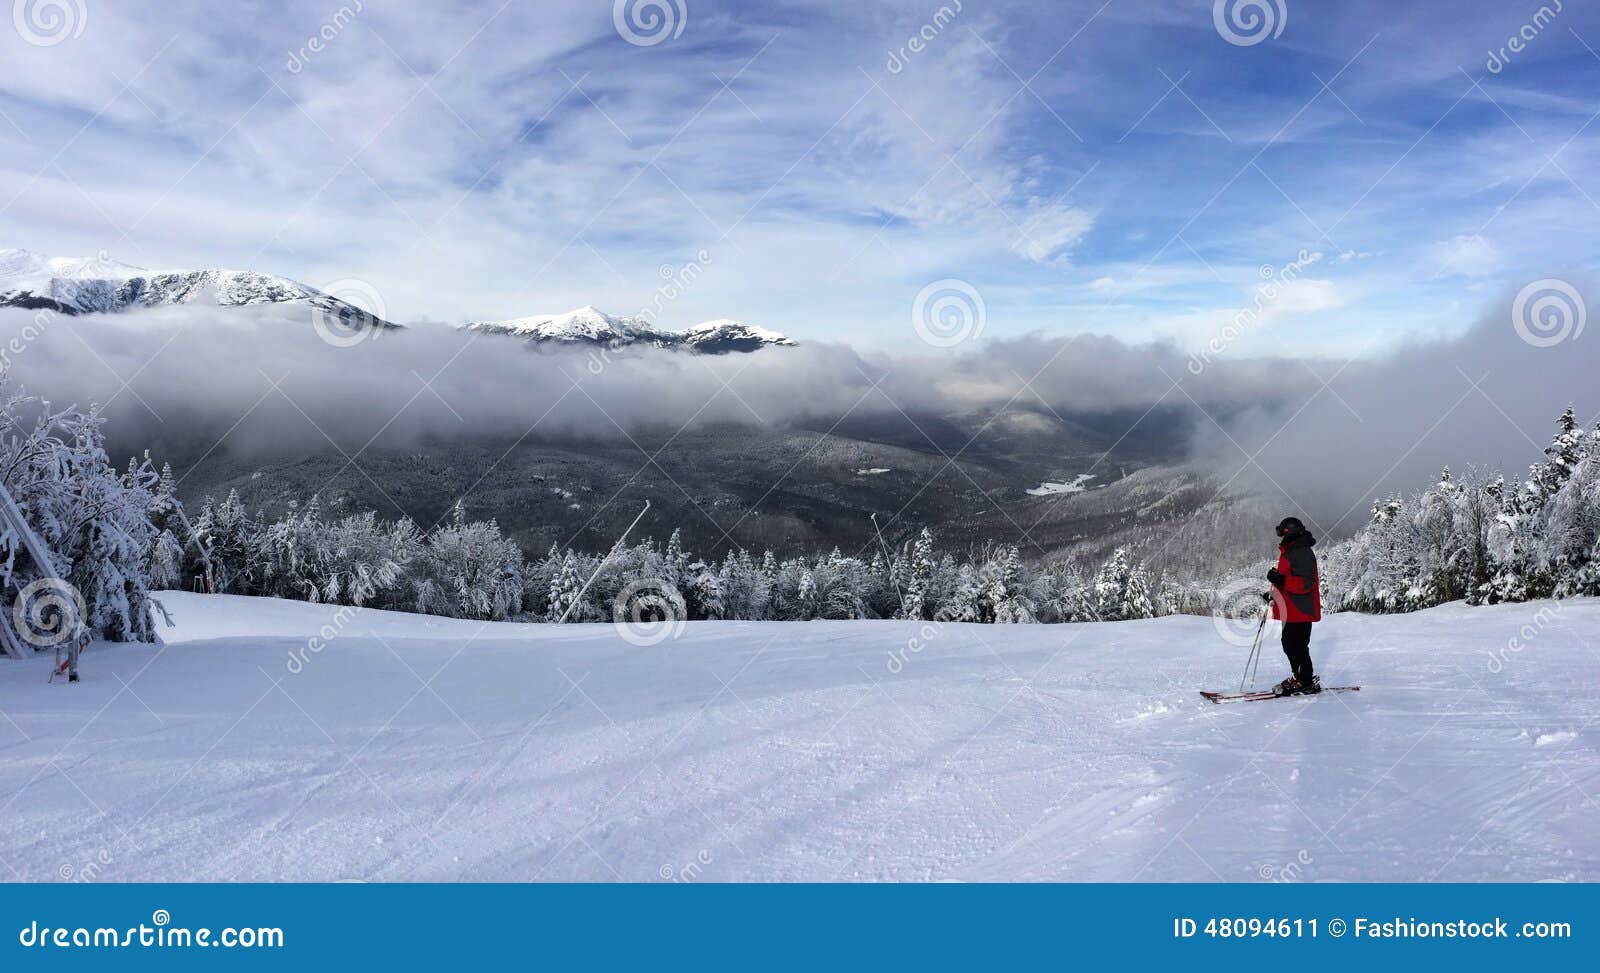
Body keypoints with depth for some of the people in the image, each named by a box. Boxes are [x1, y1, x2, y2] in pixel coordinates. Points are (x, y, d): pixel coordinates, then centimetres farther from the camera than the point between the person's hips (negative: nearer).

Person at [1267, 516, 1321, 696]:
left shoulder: (1302, 553, -17)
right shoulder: (1290, 552, 17)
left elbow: (1305, 583, -25)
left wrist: (1281, 580, -31)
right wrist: (1274, 593, 18)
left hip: (1301, 611, -11)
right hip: (1292, 611, 11)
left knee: (1298, 647, -5)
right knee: (1289, 645, 16)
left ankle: (1307, 683, 3)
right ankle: (1299, 678, 26)